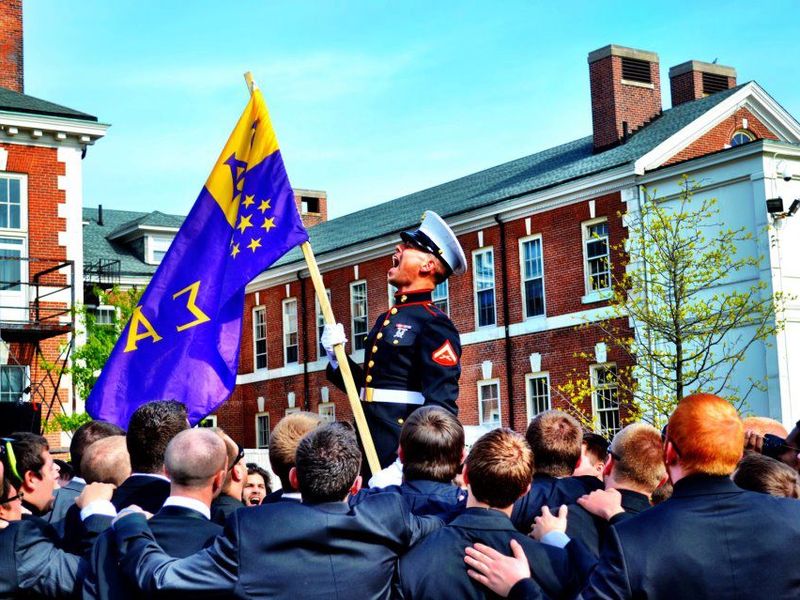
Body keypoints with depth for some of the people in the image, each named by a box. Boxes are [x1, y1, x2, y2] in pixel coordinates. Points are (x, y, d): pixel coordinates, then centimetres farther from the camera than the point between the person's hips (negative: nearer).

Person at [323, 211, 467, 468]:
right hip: (372, 438, 8)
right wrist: (336, 353, 3)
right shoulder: (386, 320, 17)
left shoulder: (434, 323, -11)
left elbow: (442, 403, -18)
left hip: (402, 446, -8)